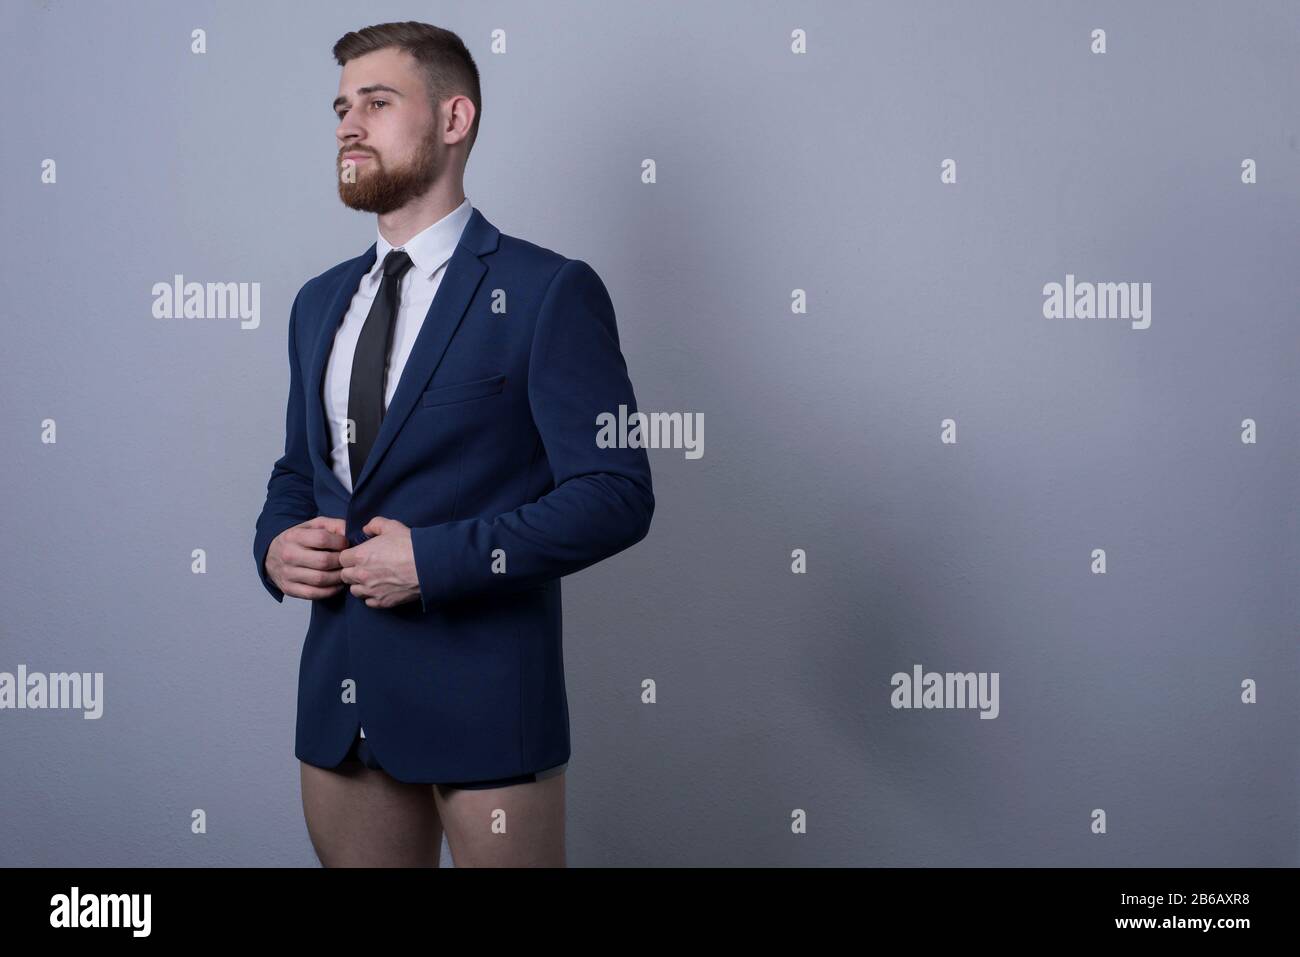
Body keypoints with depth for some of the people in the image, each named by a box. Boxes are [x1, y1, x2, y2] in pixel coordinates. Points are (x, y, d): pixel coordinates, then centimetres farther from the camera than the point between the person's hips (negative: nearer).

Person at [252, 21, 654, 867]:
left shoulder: (549, 293, -8)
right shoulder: (320, 304, 14)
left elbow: (616, 495, -13)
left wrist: (435, 559, -19)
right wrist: (276, 543, -1)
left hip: (484, 701, -6)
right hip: (339, 701, 6)